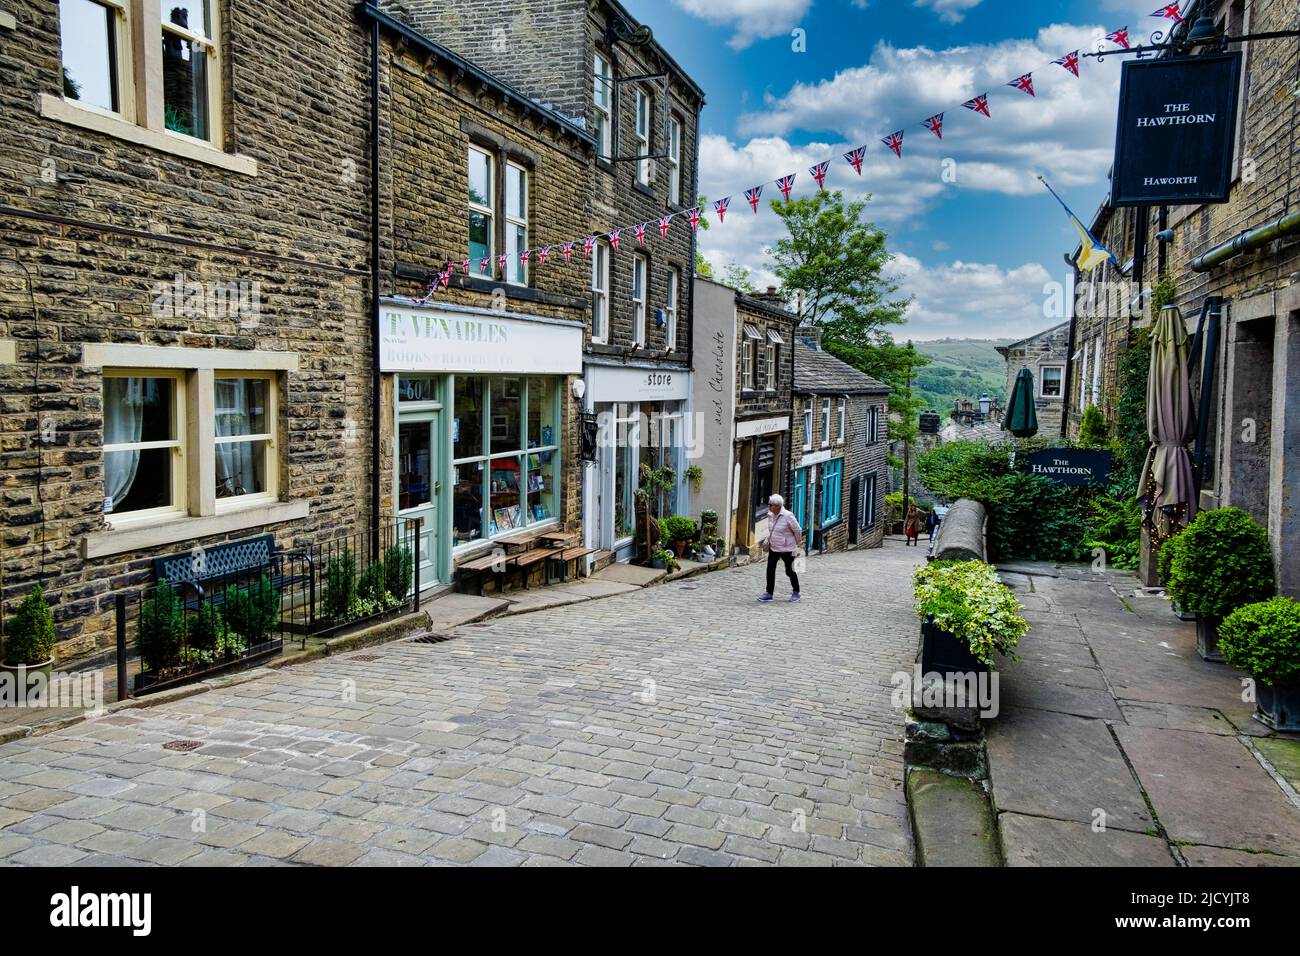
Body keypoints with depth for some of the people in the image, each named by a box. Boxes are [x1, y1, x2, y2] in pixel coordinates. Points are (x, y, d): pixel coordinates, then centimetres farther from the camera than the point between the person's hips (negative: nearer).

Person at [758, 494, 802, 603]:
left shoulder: (788, 516, -20)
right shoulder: (770, 515, 1)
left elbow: (798, 531, -9)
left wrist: (796, 544, 1)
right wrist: (767, 540, 5)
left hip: (787, 550, -6)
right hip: (773, 548, 6)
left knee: (790, 571, 7)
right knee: (770, 570, 2)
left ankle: (795, 593, 25)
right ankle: (769, 593, 10)